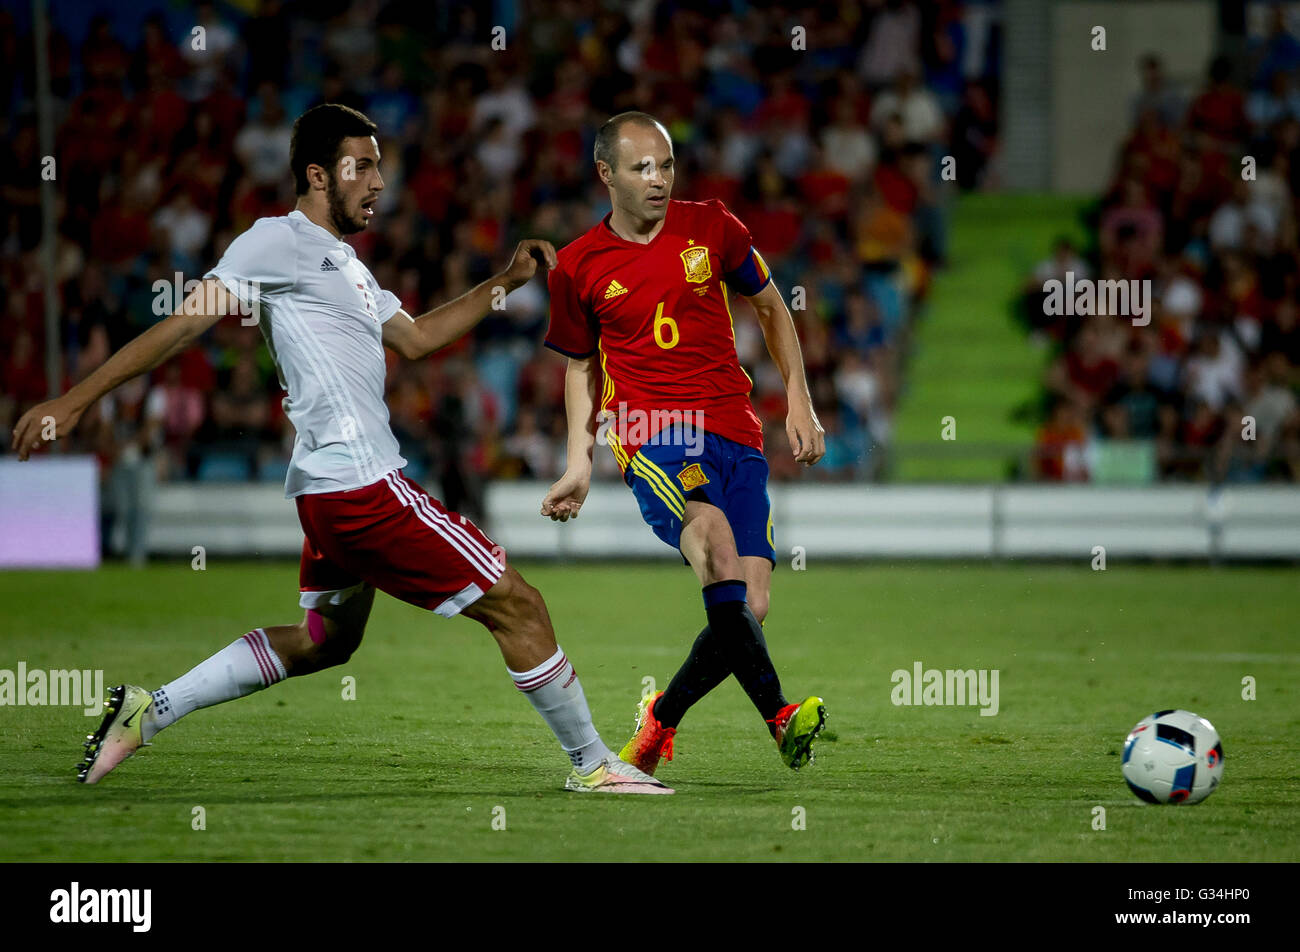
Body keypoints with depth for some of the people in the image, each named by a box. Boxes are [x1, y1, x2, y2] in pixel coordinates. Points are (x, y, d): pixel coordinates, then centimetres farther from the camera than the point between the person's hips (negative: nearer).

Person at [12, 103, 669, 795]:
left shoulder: (342, 261, 21)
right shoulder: (280, 242, -8)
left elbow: (414, 337, 32)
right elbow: (186, 323, -12)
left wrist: (504, 283, 26)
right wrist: (76, 401, -17)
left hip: (332, 491, 11)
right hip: (362, 485, -11)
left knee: (324, 639, 24)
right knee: (517, 606, -5)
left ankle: (148, 711, 21)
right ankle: (593, 764, 5)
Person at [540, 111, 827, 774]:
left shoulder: (712, 228, 8)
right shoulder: (578, 266, 6)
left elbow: (771, 308, 21)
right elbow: (581, 365, 19)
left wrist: (799, 401, 13)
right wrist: (579, 464, 11)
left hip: (734, 431, 3)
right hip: (650, 433, -3)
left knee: (748, 608, -9)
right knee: (714, 541, -34)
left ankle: (661, 717, 16)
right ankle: (779, 715, -41)